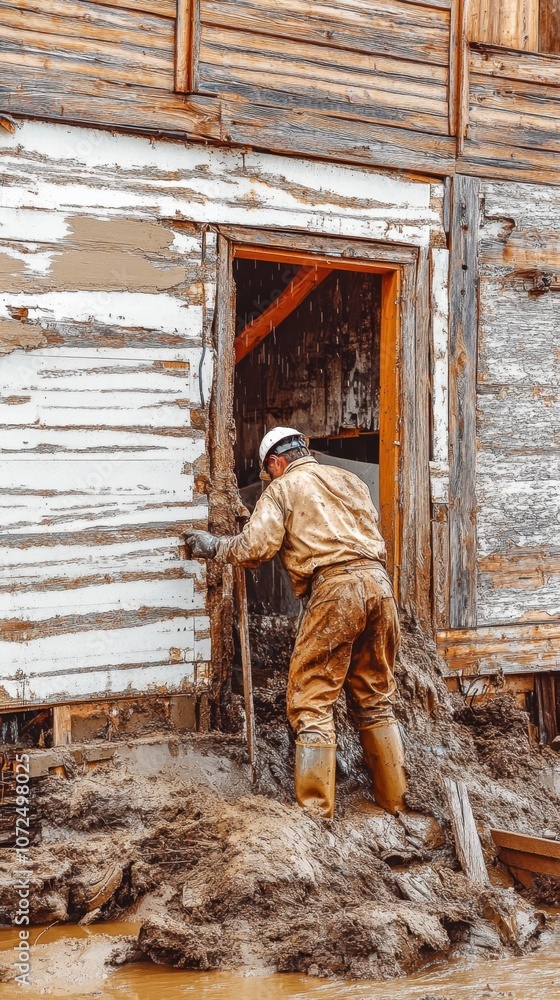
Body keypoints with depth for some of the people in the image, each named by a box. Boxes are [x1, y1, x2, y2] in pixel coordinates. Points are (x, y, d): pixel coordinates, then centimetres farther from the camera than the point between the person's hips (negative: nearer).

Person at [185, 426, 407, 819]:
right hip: (378, 582, 6)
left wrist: (213, 546, 13)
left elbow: (254, 547, -2)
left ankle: (315, 806, -1)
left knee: (312, 702, 1)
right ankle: (394, 798, 20)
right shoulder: (349, 480, 25)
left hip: (334, 589, -6)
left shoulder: (283, 488, 7)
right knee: (375, 700, 16)